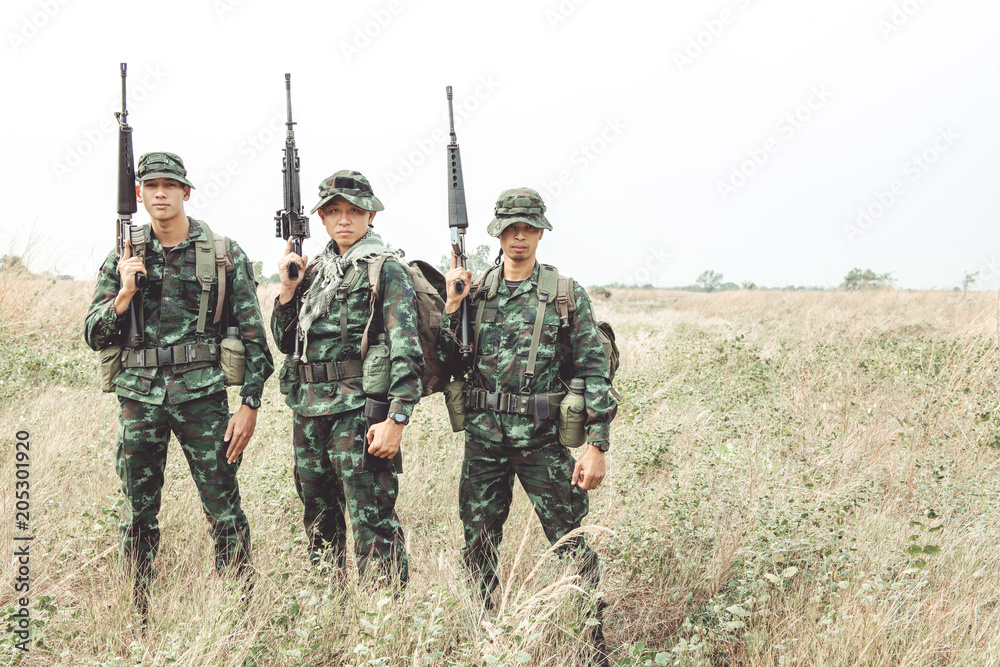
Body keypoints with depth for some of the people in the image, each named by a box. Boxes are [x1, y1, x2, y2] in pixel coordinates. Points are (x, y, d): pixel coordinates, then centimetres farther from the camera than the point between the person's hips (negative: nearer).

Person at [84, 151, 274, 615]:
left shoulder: (225, 254, 1)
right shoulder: (123, 260, 8)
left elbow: (252, 334, 1)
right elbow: (95, 336, 8)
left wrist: (250, 404, -5)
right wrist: (125, 293, -9)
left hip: (202, 395, -2)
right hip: (139, 397, 3)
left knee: (224, 512, 0)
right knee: (138, 515, 9)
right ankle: (138, 619, 22)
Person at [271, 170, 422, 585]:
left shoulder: (386, 269, -5)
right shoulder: (314, 269, 16)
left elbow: (406, 348, -13)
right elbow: (286, 341, 18)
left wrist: (396, 418, -21)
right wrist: (288, 288, 3)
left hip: (358, 410, -7)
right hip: (308, 409, 7)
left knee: (372, 524, -7)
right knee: (318, 522, 16)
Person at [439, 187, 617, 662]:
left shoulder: (567, 294, -2)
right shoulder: (474, 290, 7)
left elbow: (594, 373, -4)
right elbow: (451, 360, 4)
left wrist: (596, 445, -11)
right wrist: (452, 303, -7)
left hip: (542, 440, -3)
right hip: (483, 438, 3)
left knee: (570, 544, 1)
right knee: (478, 543, 12)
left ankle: (593, 644, 16)